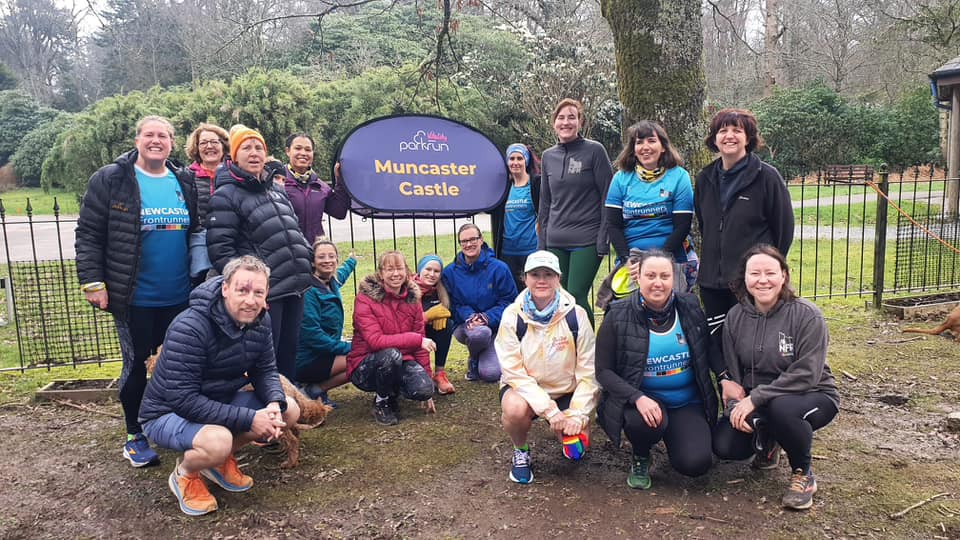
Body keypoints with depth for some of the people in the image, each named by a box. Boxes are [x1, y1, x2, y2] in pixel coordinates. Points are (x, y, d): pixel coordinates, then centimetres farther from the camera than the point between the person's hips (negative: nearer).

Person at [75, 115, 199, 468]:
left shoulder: (185, 183, 7)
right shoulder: (110, 180, -5)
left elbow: (197, 234, 14)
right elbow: (88, 234, -5)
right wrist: (92, 282, -12)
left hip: (179, 296, 4)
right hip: (134, 297, -3)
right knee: (136, 364, 8)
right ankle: (135, 437, 24)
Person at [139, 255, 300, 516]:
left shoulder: (258, 322, -9)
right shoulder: (189, 328, -30)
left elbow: (265, 370, 0)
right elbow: (183, 399, -32)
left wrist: (275, 404, -24)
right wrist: (248, 419, -33)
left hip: (219, 401, 7)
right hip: (169, 412, -7)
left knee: (289, 410, -6)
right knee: (218, 442, -37)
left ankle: (221, 460, 11)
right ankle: (184, 474, 0)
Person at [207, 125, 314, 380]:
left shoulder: (276, 190, 17)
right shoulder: (225, 196, -7)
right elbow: (221, 250, -15)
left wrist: (307, 260, 12)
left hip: (295, 287, 7)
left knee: (289, 353, 15)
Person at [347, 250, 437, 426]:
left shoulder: (412, 299, 2)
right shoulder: (365, 299, -13)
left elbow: (420, 346, 3)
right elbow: (375, 341, -25)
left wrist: (427, 383, 0)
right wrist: (415, 339, -27)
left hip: (401, 363, 4)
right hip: (365, 366, -4)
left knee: (424, 388, -25)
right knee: (391, 354, -37)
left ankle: (393, 394, 11)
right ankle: (382, 404, -8)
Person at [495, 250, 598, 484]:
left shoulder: (575, 315, -11)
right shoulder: (512, 315, -13)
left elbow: (587, 371, -9)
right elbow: (514, 372, -16)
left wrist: (577, 414, -20)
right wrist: (549, 410, -24)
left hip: (567, 391, 2)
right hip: (523, 388, -1)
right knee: (515, 409, -34)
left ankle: (563, 429, 20)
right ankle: (521, 451, 0)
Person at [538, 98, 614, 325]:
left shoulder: (594, 151, -2)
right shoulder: (548, 156, 11)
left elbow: (607, 196, -4)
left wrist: (603, 239, -10)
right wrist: (542, 242, 13)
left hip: (586, 240, -4)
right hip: (555, 242, 5)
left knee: (576, 296, -10)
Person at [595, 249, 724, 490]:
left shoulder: (690, 308, -1)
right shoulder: (618, 316, -10)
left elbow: (709, 349, 13)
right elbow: (603, 371, -10)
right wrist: (638, 398, -25)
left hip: (687, 402, 2)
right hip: (641, 397, -2)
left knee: (696, 463, -18)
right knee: (644, 422, -36)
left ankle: (673, 436, 20)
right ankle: (640, 458, 3)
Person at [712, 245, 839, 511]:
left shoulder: (807, 315, -17)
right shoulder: (735, 317, -3)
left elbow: (806, 374, -24)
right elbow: (732, 372, 0)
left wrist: (755, 398, -28)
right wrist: (736, 407, -18)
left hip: (811, 397, -4)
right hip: (753, 403, 4)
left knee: (781, 407, -38)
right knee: (724, 446, -18)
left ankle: (803, 475, -8)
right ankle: (767, 443, 19)